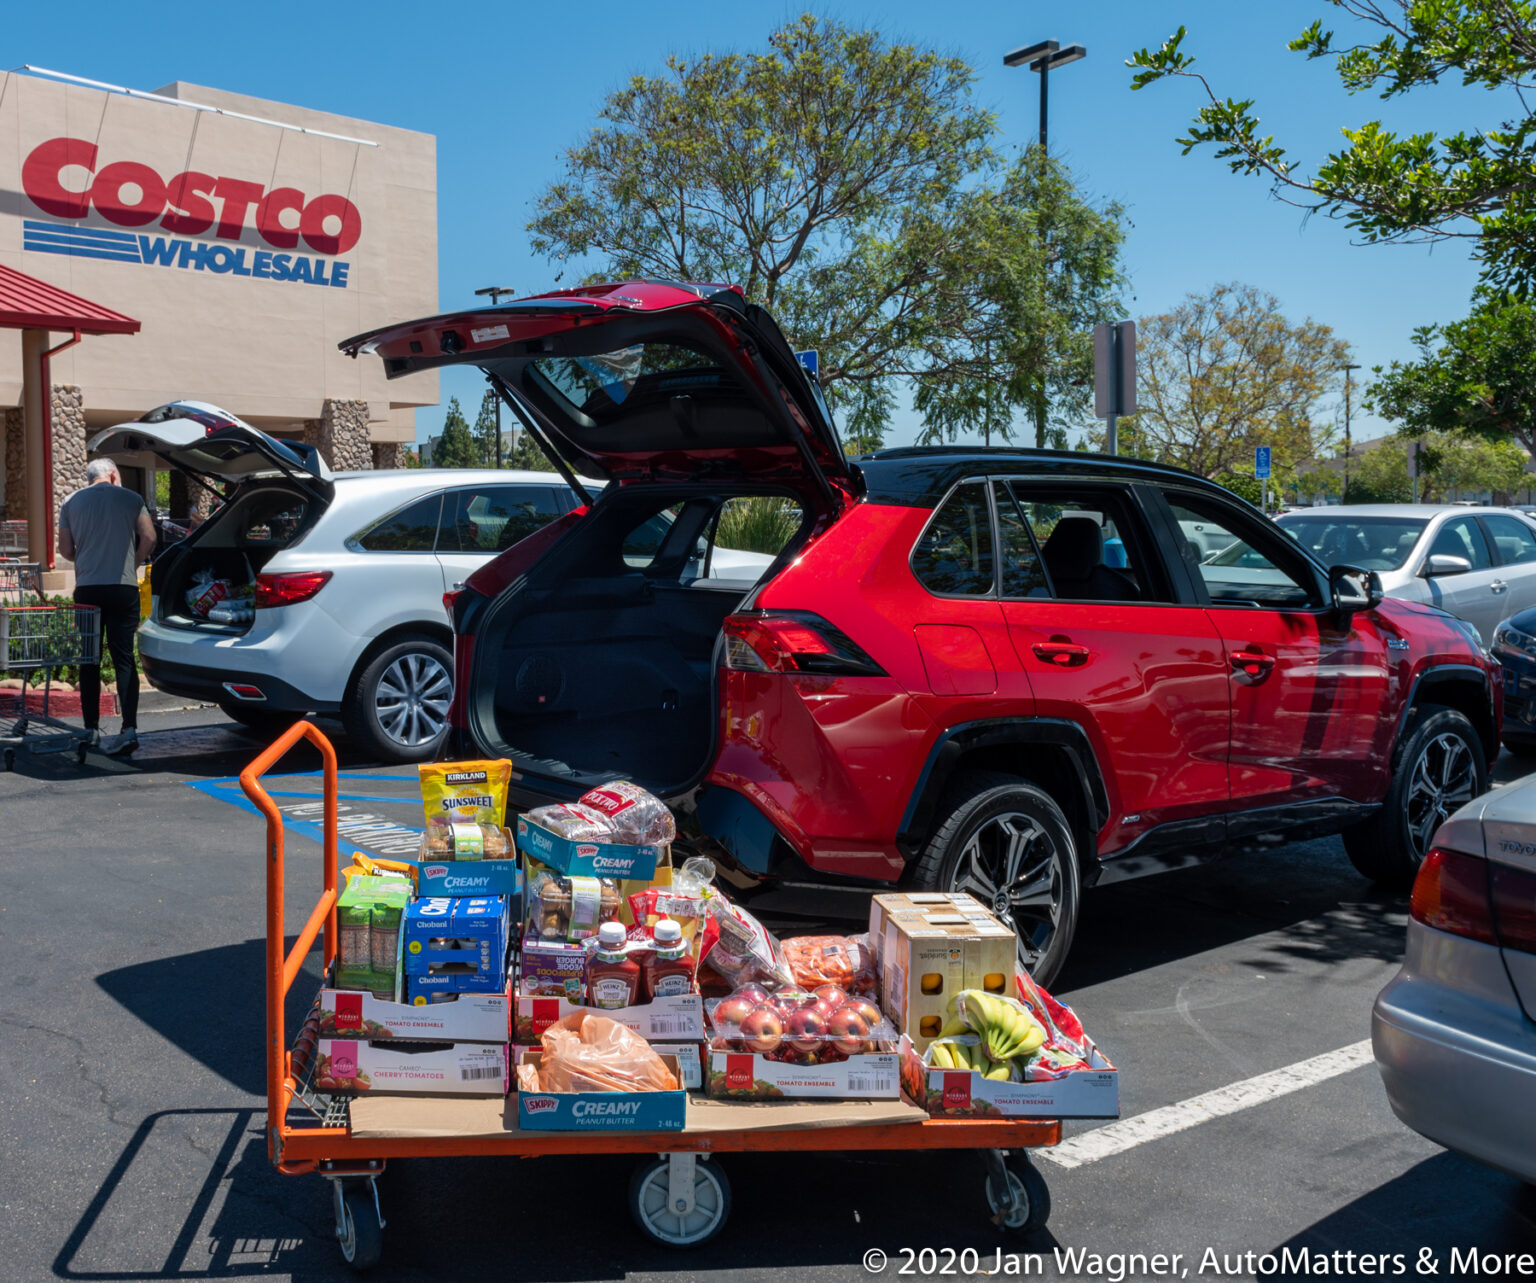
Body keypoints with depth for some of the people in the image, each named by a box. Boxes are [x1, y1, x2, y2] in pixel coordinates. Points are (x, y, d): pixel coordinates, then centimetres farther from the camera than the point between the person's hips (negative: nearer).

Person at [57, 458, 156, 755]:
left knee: (89, 660, 9)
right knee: (124, 658, -1)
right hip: (124, 587, -1)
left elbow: (65, 548, 6)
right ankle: (129, 728, -12)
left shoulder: (71, 502, 8)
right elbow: (149, 537, -4)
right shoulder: (130, 498, 4)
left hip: (87, 588, 1)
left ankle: (91, 729, 11)